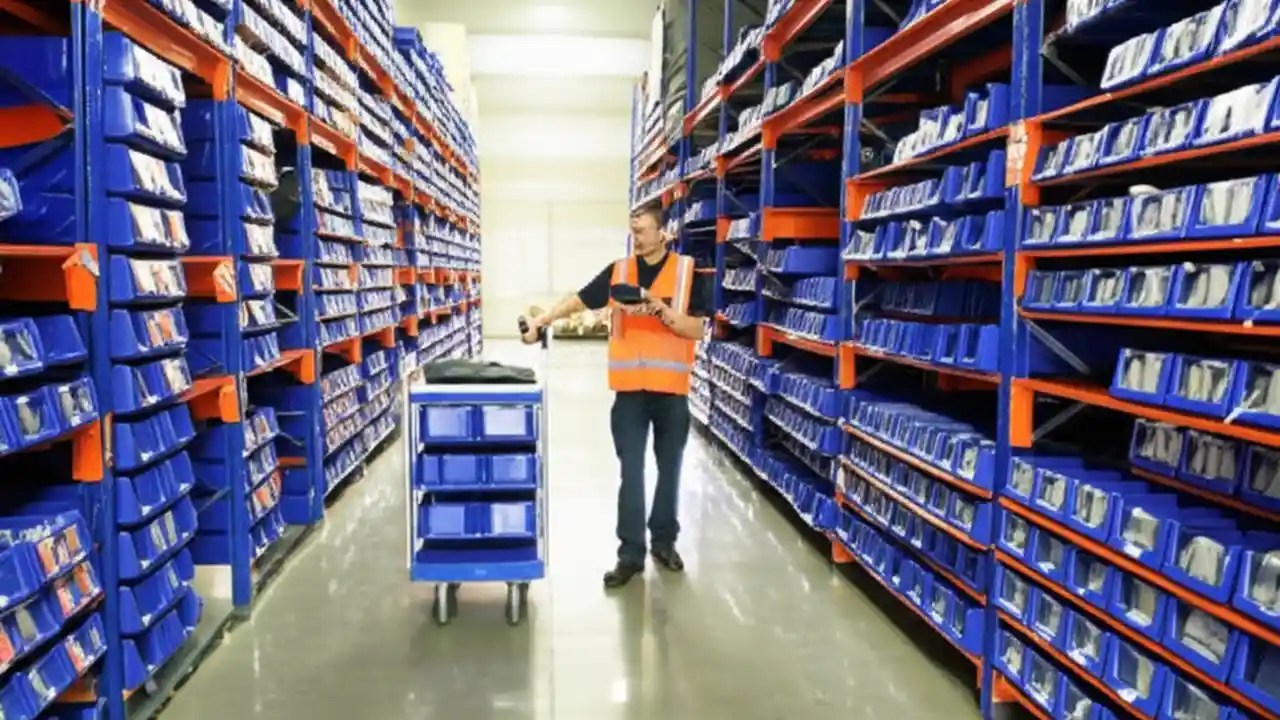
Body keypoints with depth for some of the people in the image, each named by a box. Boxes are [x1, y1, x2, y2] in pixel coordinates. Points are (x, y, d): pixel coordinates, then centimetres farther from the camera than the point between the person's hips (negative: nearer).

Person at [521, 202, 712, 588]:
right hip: (630, 388, 1)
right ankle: (631, 553, 8)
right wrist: (541, 320, -3)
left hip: (671, 388, -1)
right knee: (631, 473, 2)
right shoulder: (618, 271, 5)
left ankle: (664, 541, 27)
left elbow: (697, 329, -6)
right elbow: (578, 300, 8)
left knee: (669, 468, 12)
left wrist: (661, 311, -20)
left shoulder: (688, 272, -2)